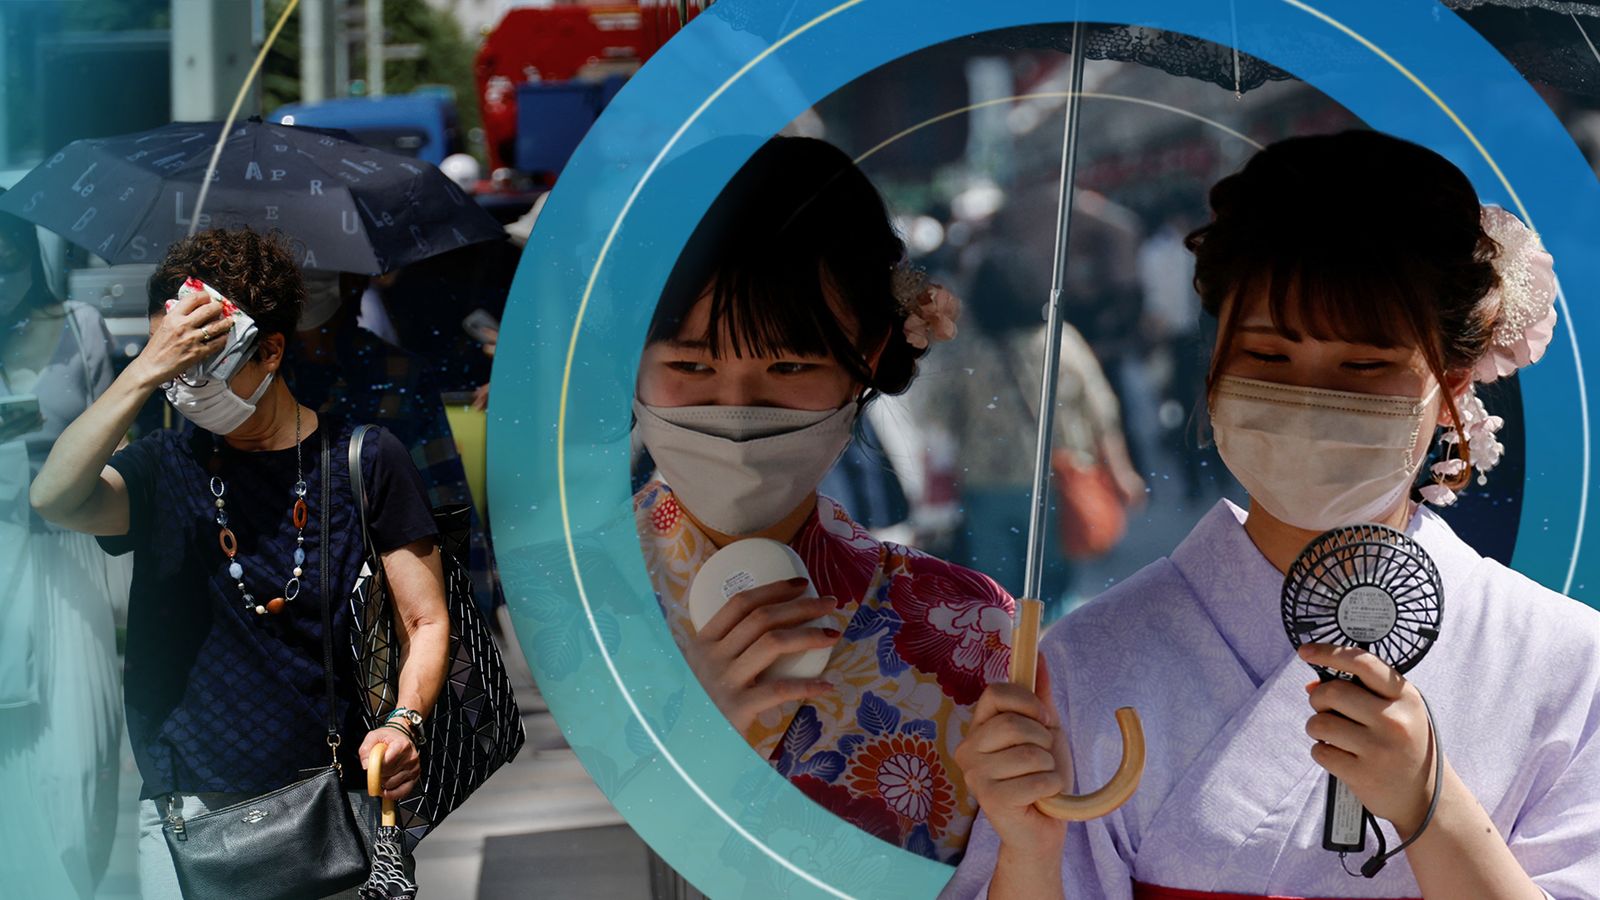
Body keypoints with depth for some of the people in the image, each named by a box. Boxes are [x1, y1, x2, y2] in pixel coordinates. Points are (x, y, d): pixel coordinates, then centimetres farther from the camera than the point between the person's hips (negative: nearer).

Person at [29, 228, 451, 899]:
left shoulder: (363, 463, 1)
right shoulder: (165, 467, 5)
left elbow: (425, 620, 1)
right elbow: (52, 499, -15)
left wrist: (404, 724, -18)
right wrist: (147, 368, -22)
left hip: (330, 814, -1)